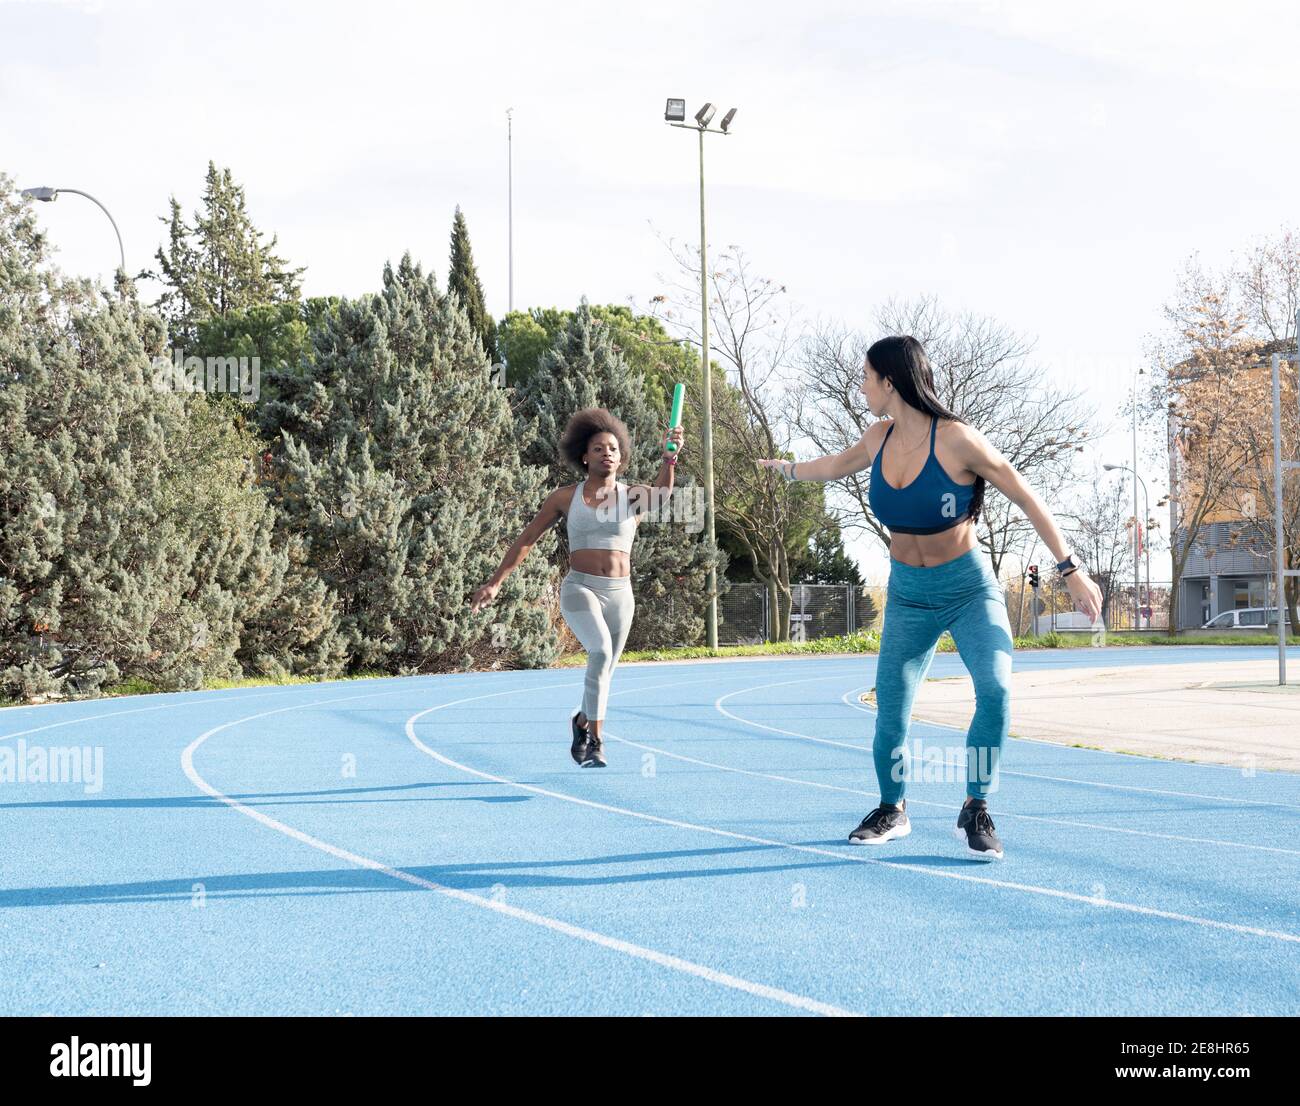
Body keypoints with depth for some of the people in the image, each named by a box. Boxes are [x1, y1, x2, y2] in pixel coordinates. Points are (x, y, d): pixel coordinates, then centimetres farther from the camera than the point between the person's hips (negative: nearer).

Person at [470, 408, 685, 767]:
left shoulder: (633, 496, 3)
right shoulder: (566, 498, 3)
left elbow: (662, 493, -21)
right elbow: (526, 539, 10)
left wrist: (669, 458, -39)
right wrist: (495, 582, 6)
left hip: (620, 594, 3)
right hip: (580, 589, -3)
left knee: (602, 672, 12)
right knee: (601, 651, -27)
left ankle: (582, 721, 41)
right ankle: (595, 739, -15)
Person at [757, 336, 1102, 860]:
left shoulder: (955, 439, -20)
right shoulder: (880, 438, -4)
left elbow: (1027, 498, -14)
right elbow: (835, 465, 21)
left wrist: (1070, 569, -15)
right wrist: (786, 468, 37)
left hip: (970, 589, -4)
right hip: (908, 595, 4)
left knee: (995, 690, -25)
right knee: (890, 715, 1)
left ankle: (976, 813, -10)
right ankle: (892, 811, 27)